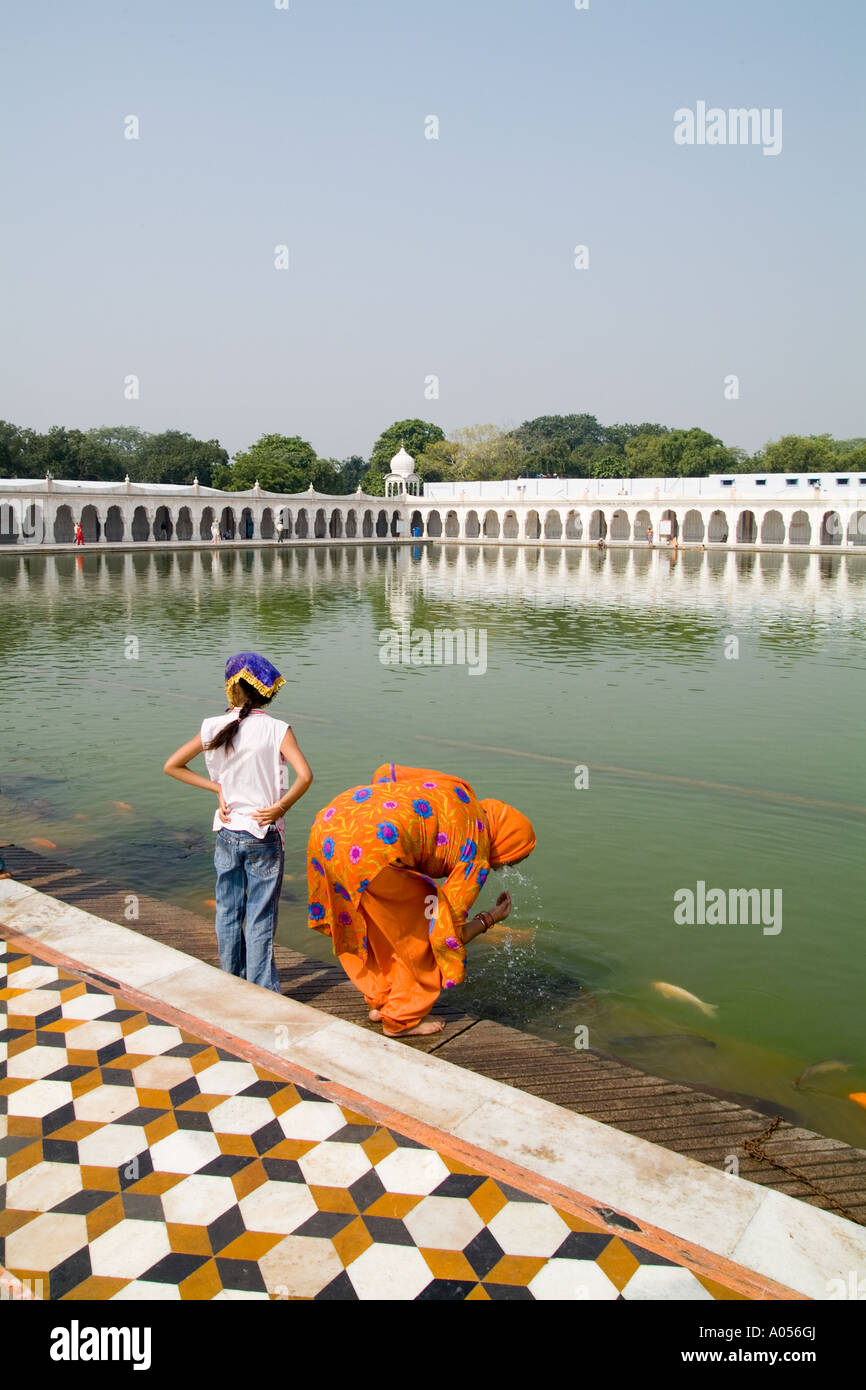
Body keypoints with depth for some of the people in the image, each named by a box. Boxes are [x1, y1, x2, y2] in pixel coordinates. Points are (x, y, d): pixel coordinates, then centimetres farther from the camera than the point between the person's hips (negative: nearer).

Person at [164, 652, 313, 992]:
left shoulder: (214, 728, -4)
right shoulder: (276, 730, -12)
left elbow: (172, 766, 4)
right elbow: (305, 775, -25)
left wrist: (217, 788, 3)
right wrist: (281, 806, -12)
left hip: (227, 833, 3)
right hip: (264, 837, -3)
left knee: (228, 913, 18)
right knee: (261, 920, 6)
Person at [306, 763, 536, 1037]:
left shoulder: (458, 791, 23)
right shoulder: (476, 859, 6)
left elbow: (385, 771, 27)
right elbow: (446, 937, 10)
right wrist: (491, 918, 26)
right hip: (368, 851, -8)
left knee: (379, 921, 27)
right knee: (418, 929, 15)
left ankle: (380, 1002, 42)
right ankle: (401, 1019, 28)